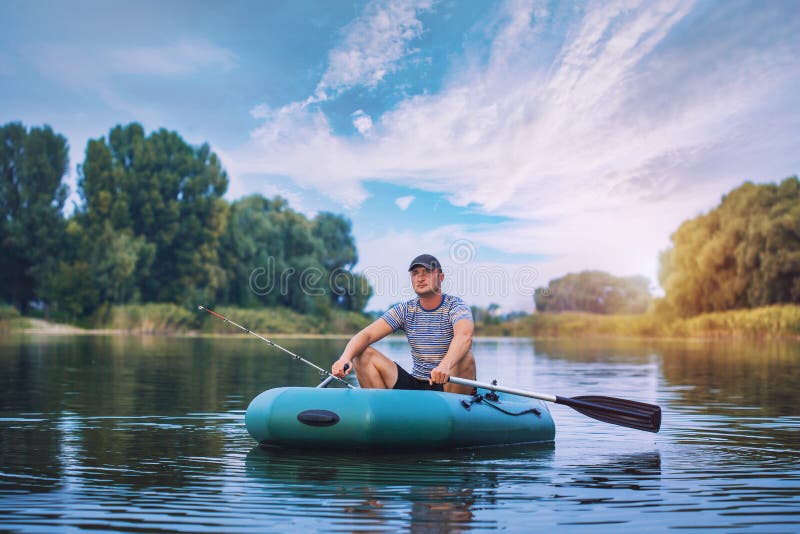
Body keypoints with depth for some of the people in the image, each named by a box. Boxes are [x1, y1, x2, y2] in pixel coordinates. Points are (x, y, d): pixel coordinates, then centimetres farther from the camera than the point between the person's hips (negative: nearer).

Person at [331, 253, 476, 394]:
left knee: (465, 357, -35)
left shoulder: (455, 306, -7)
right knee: (363, 355, -8)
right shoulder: (405, 310, 5)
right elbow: (367, 335, -6)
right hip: (415, 386, 4)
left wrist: (445, 365, -53)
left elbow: (464, 336, -31)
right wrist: (345, 358, -29)